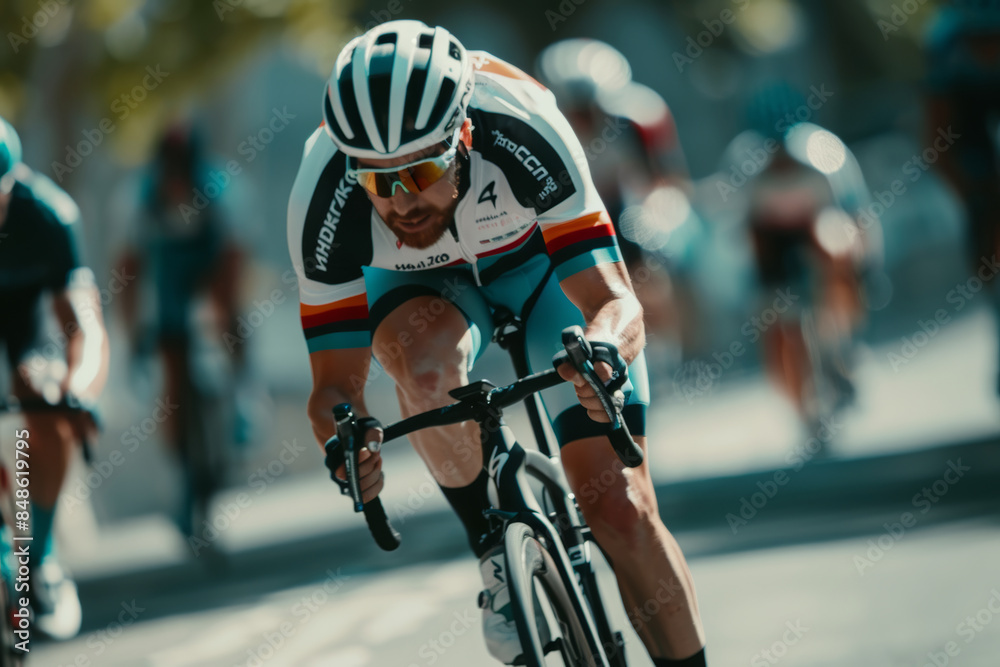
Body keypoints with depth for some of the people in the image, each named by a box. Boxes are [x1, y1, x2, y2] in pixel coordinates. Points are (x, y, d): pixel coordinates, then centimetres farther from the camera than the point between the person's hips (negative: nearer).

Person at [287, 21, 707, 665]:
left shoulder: (524, 131, -39)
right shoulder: (324, 199, -35)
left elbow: (616, 301, -37)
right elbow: (336, 379, -28)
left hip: (547, 257, 0)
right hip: (421, 281, 0)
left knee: (620, 511, -12)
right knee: (426, 361, -37)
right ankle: (492, 546, -13)